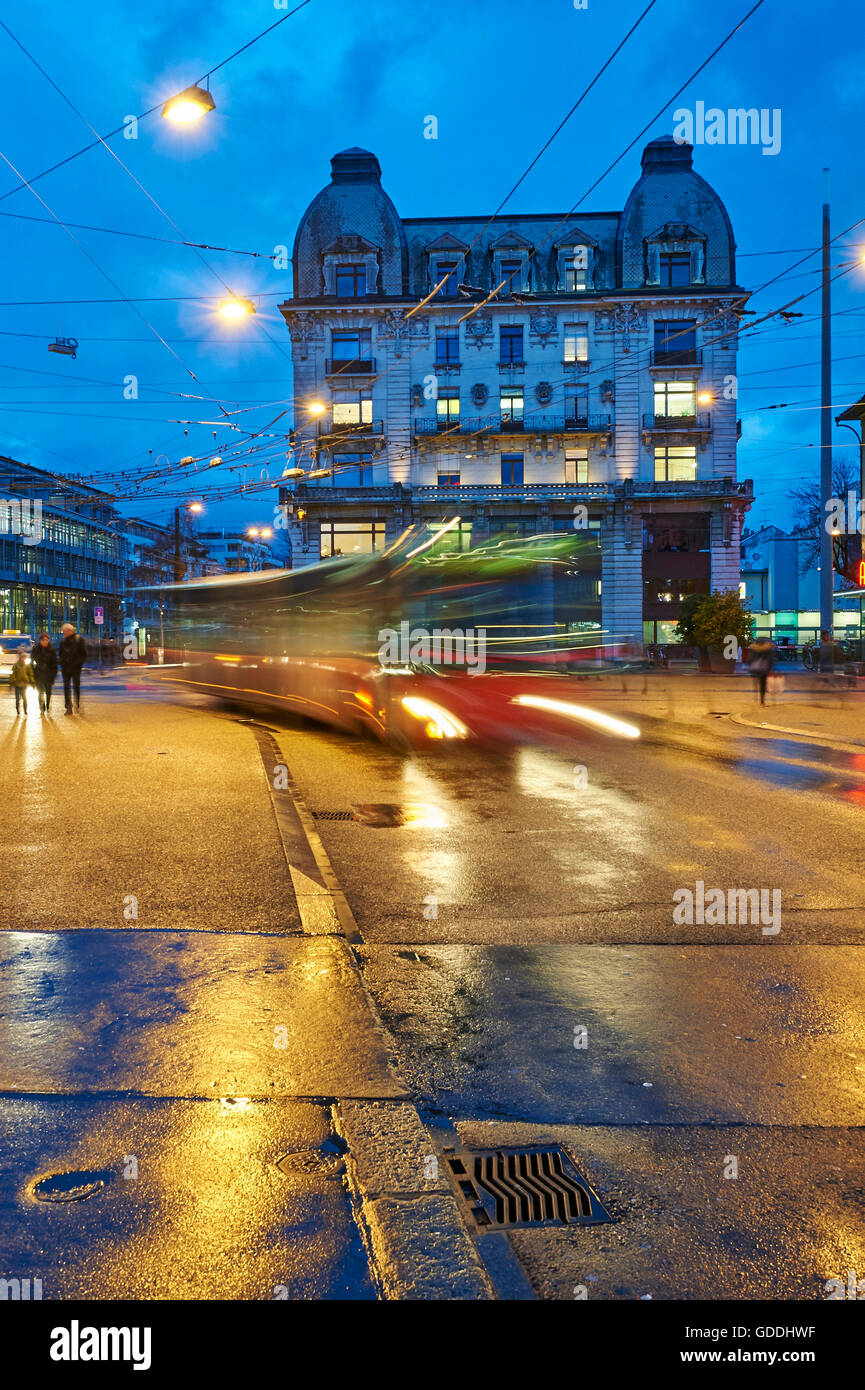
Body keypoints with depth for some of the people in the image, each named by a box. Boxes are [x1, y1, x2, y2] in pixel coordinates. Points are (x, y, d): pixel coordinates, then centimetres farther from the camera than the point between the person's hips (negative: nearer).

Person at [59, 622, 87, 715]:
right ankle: (68, 708, 8)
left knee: (76, 687, 2)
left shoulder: (79, 639, -5)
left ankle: (78, 706, 11)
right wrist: (61, 662, 4)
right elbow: (60, 653, 20)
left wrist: (78, 663, -14)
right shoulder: (64, 640, 10)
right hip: (65, 668, 5)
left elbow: (84, 654, -5)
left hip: (75, 668, -5)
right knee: (66, 688, 4)